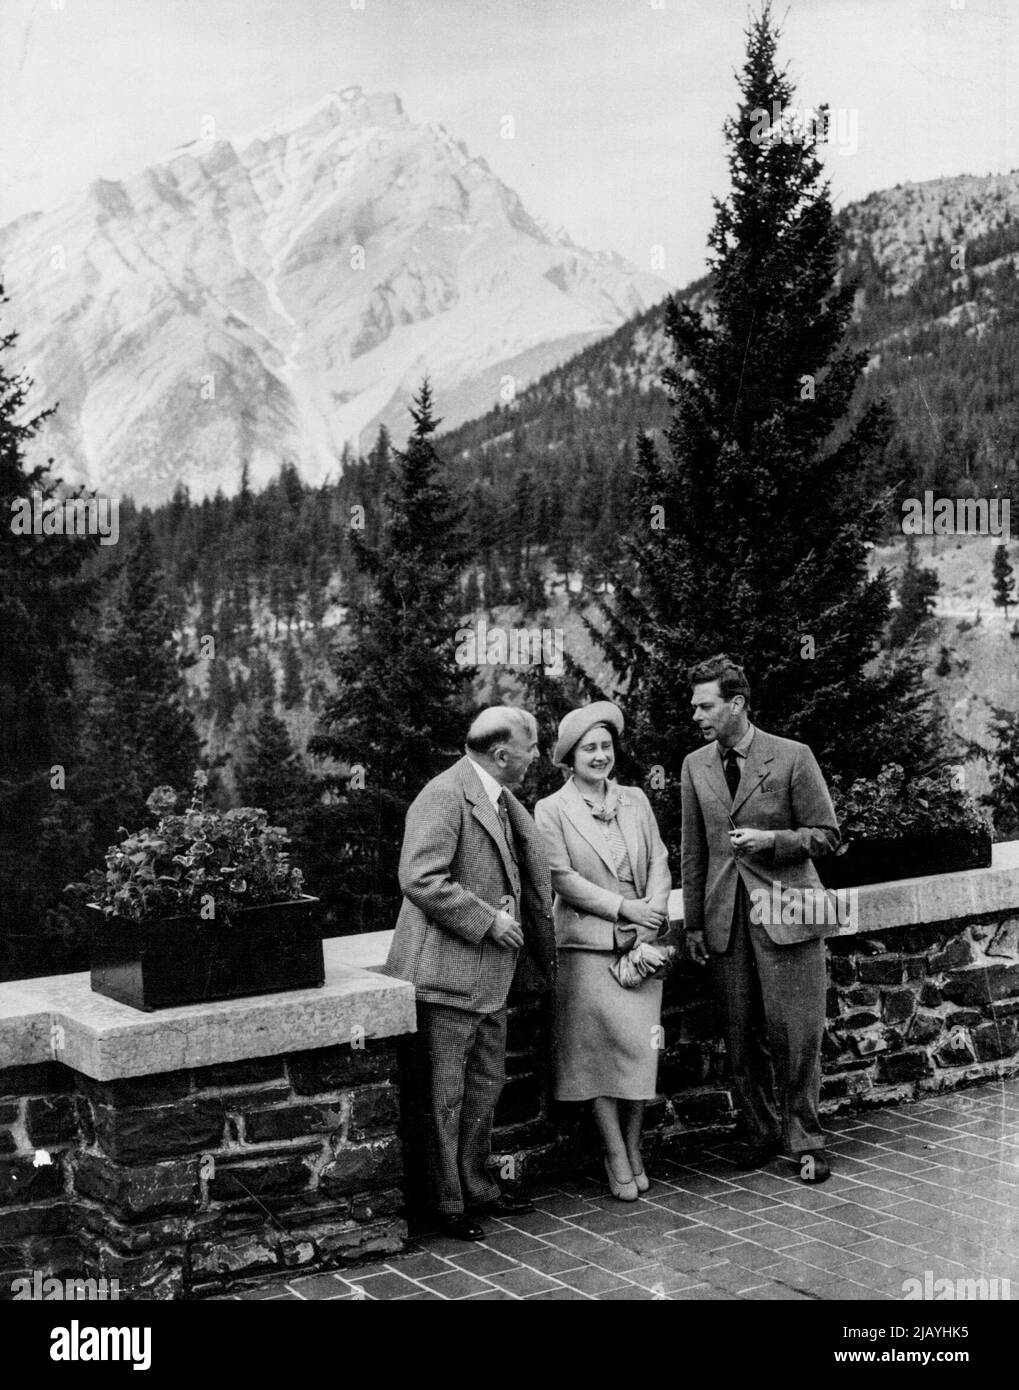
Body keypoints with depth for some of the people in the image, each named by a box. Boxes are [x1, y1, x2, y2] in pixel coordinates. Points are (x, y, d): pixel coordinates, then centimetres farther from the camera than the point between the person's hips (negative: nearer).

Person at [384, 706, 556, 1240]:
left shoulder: (502, 800, 14)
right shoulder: (444, 796, -16)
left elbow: (530, 873, 27)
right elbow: (420, 880, -24)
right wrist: (488, 920, -20)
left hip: (489, 974, 10)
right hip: (447, 971, -10)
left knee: (485, 1086, 18)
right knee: (442, 1096, 1)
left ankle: (476, 1186, 31)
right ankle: (446, 1205, 10)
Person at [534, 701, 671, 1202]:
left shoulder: (636, 800, 13)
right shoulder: (551, 810, 0)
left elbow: (659, 861, 9)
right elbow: (563, 877, -7)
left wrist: (653, 911, -7)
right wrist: (622, 908, -12)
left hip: (642, 943, 4)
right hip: (589, 944, -3)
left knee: (640, 1047, 2)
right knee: (603, 1048, -4)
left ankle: (632, 1149, 15)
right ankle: (617, 1159, 5)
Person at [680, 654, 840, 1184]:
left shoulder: (792, 757, -5)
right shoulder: (695, 766, 9)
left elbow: (827, 835, -1)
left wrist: (769, 839, -17)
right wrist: (693, 922, 12)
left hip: (785, 912, -4)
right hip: (726, 918, 4)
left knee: (796, 1034, -2)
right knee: (742, 1037, 7)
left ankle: (805, 1140, 11)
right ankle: (761, 1133, 22)